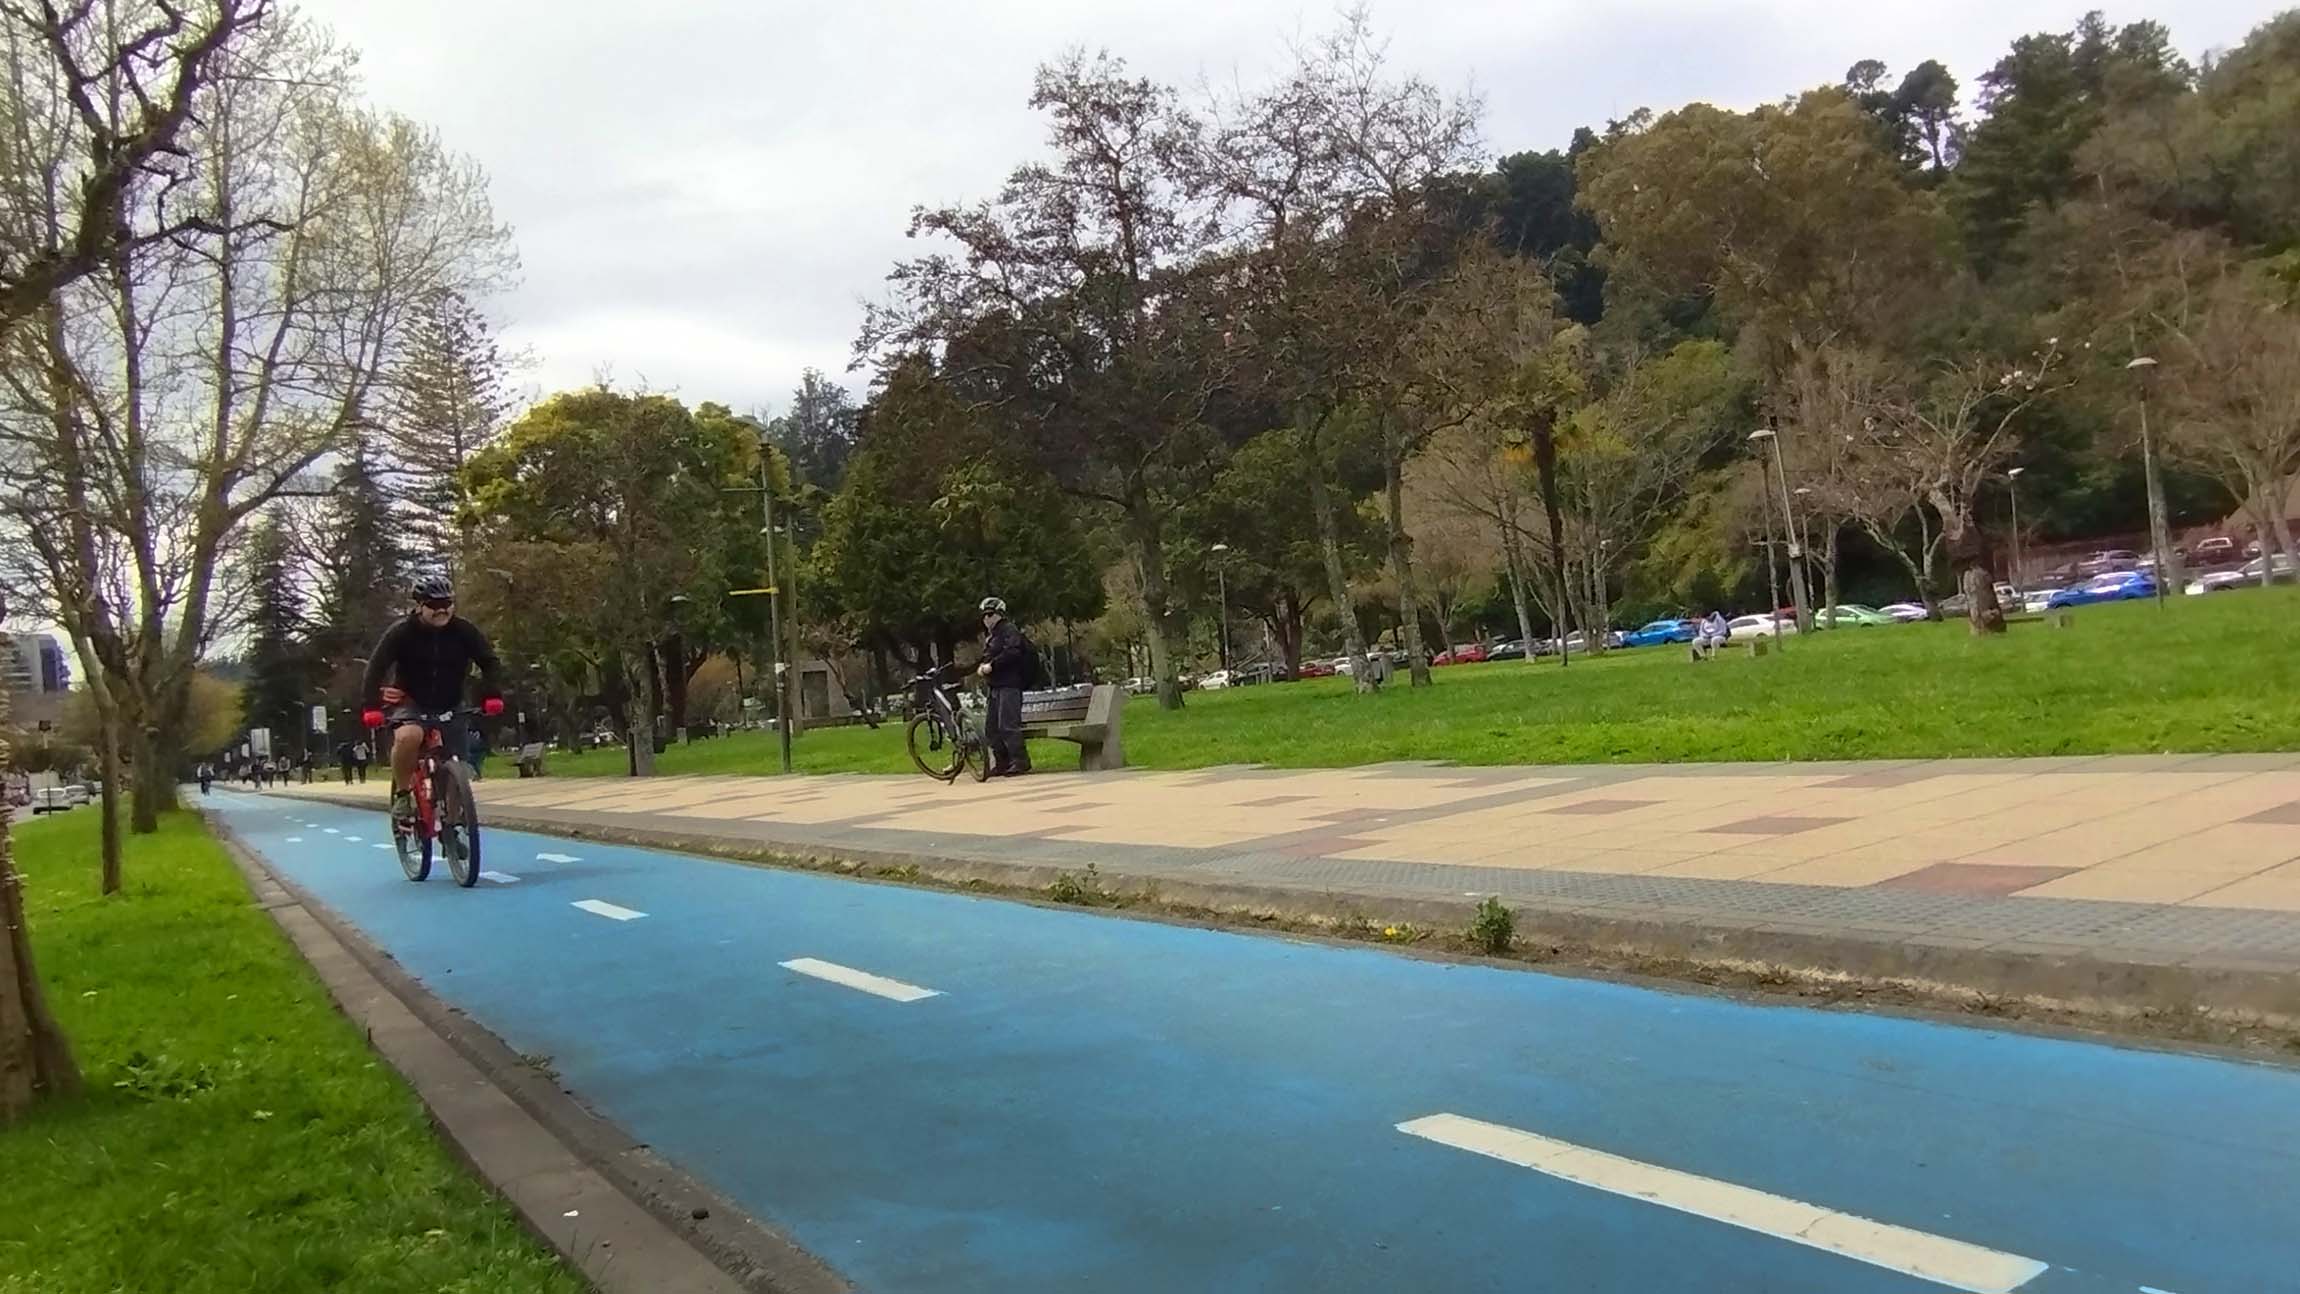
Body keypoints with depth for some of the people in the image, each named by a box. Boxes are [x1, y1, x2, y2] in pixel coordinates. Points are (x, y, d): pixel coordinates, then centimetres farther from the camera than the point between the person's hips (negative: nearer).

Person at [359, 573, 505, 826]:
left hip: (449, 705, 3)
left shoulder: (464, 631, -12)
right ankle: (401, 794, -15)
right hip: (410, 702, -3)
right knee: (408, 736, -35)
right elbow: (376, 667, -22)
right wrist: (371, 706, -36)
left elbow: (490, 662, -12)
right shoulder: (402, 632, -16)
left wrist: (492, 695, -29)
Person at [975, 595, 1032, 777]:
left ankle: (1020, 761, -9)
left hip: (1009, 685, -10)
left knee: (1008, 725, -13)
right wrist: (981, 666, 5)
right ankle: (1002, 763, 16)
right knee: (993, 728, 10)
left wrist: (991, 665, -22)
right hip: (995, 685, 10)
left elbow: (1012, 652, -23)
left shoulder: (1009, 631, -8)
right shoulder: (989, 634, 21)